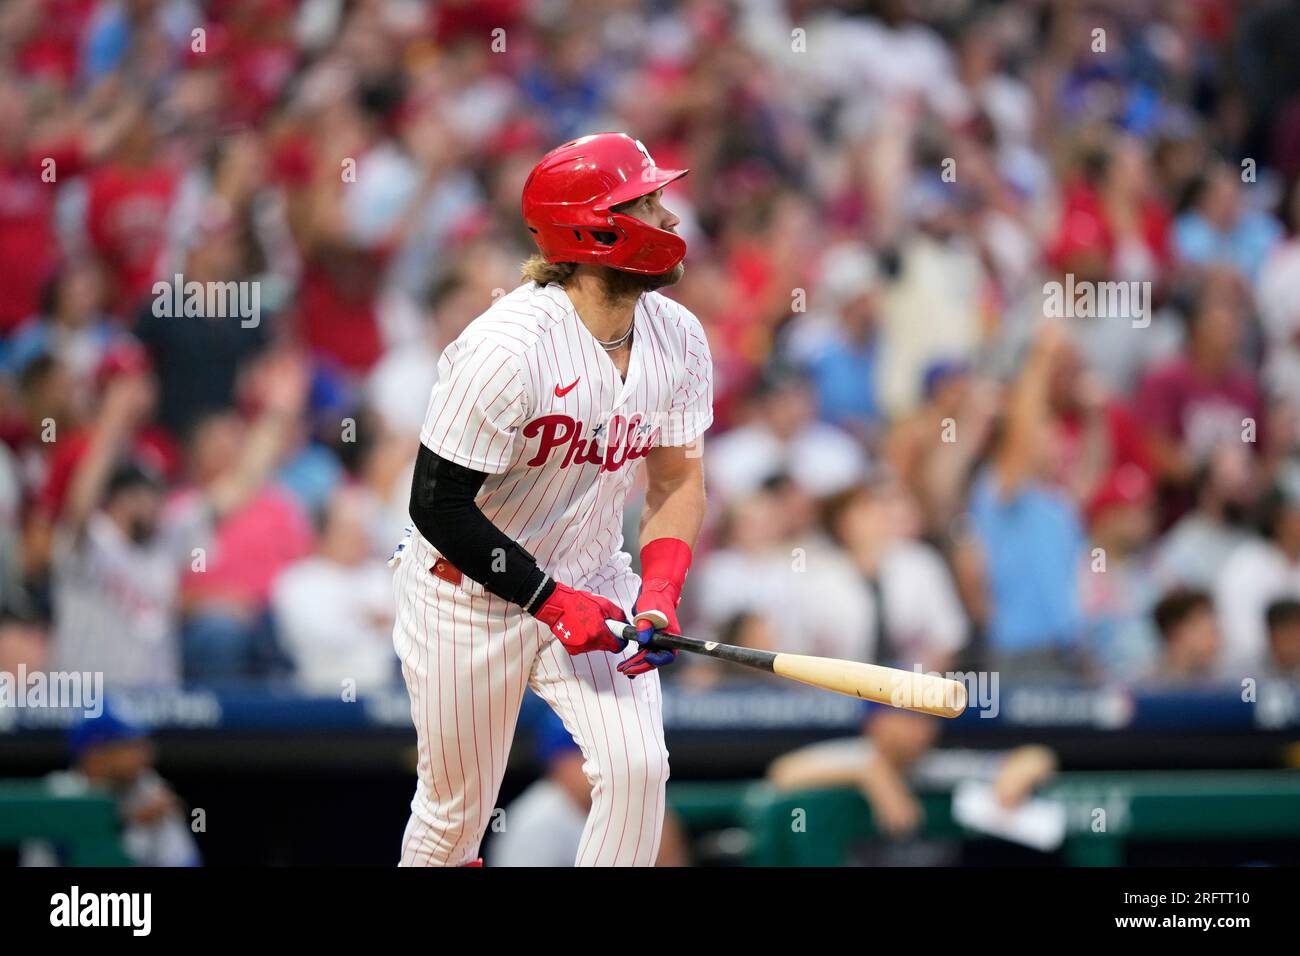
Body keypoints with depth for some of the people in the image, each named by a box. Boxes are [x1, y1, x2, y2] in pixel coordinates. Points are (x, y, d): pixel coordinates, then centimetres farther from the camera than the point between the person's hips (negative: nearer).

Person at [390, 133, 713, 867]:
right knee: (459, 807, 6)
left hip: (590, 583, 5)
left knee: (637, 767, -14)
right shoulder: (507, 349, -27)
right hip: (471, 595, -5)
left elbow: (677, 479, 3)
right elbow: (439, 505, -23)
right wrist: (552, 601, -24)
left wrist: (660, 593, -14)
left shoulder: (678, 339, -7)